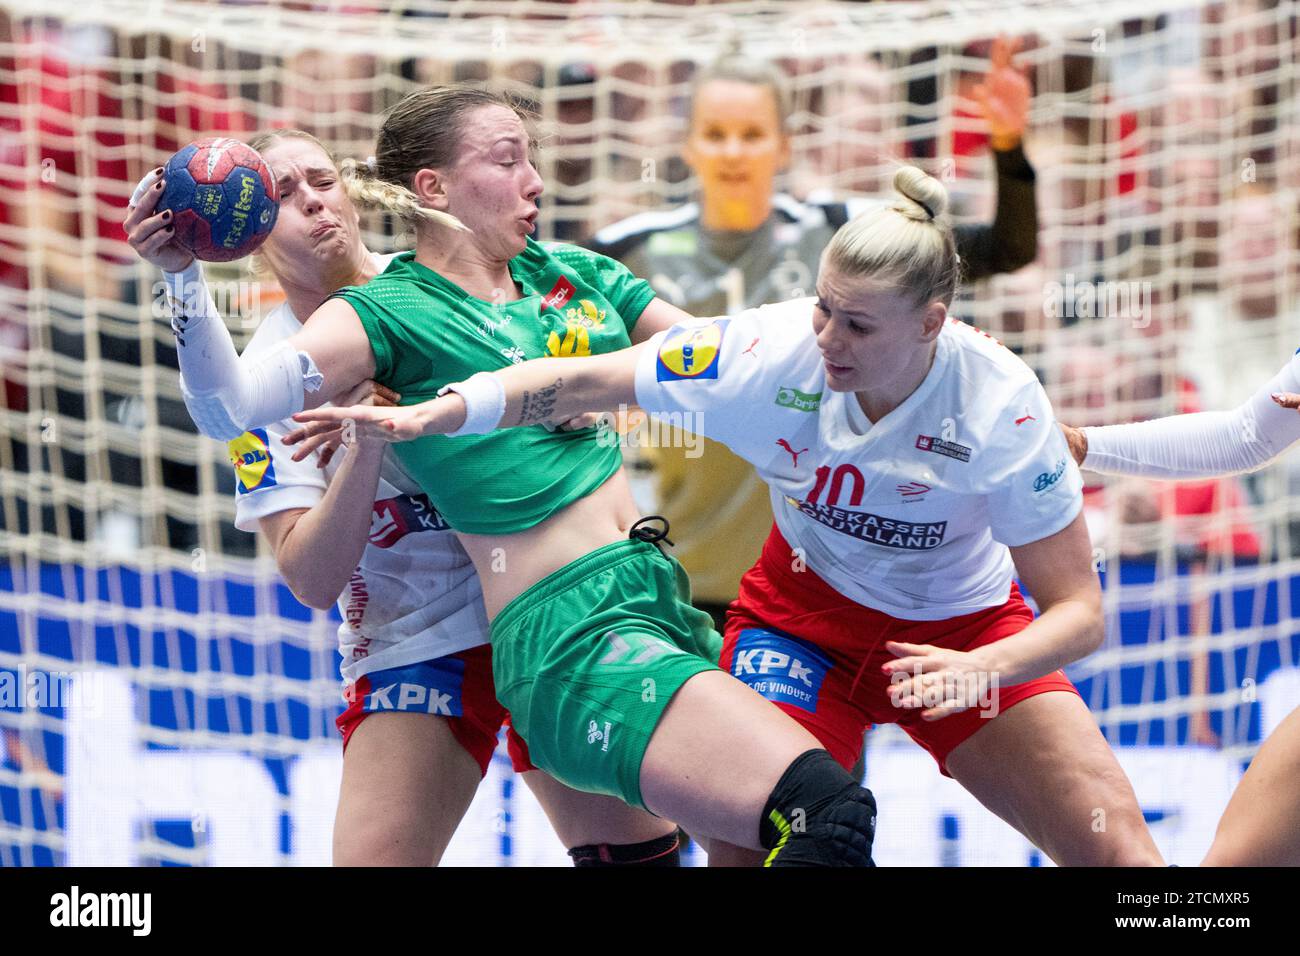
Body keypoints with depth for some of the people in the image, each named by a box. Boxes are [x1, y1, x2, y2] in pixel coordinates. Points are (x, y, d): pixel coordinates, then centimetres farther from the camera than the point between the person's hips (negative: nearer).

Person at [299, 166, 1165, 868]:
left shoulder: (1003, 406, -29)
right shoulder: (771, 353, -26)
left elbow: (1079, 610, -23)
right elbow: (585, 383, -17)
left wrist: (984, 670, -42)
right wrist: (432, 414, -25)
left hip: (961, 628, 0)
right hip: (808, 611, 1)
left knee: (1115, 846, -13)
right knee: (745, 844, -18)